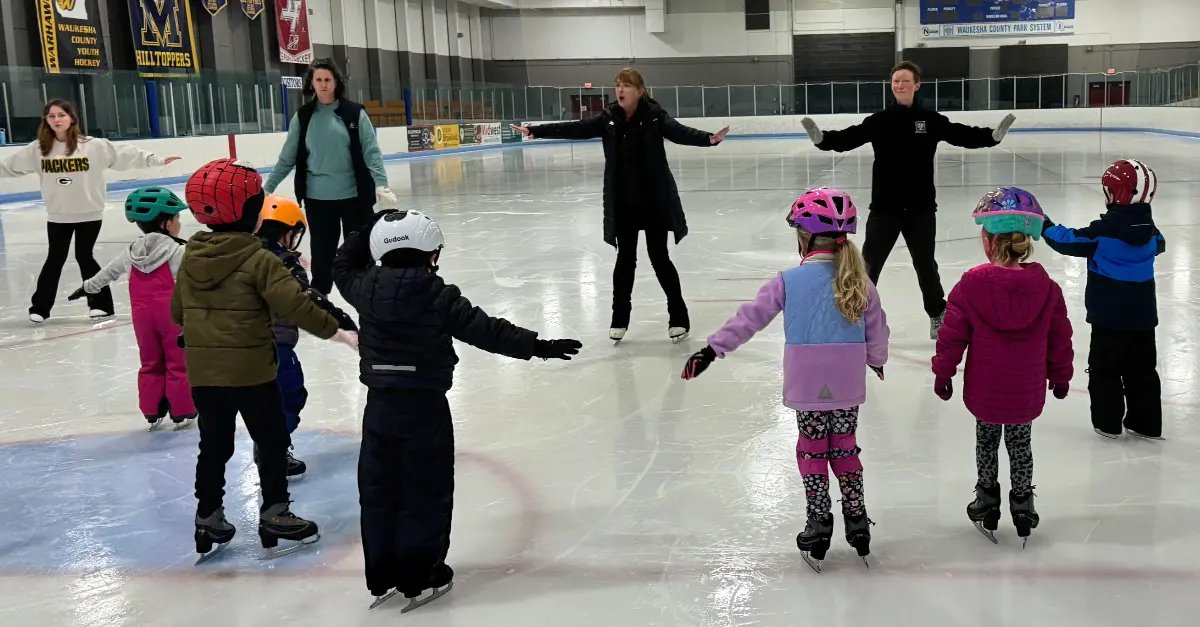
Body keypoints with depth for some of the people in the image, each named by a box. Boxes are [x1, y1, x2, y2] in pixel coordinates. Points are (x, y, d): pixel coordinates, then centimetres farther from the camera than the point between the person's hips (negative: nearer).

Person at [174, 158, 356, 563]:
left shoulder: (190, 259, 4)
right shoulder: (258, 260, -16)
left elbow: (177, 311, 13)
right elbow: (294, 305, -21)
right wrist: (335, 331, -13)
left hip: (202, 372, 6)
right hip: (250, 370, -6)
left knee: (214, 444, 16)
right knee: (272, 441, 9)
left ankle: (208, 521, 23)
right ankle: (275, 516, 15)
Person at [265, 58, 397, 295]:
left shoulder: (355, 113, -3)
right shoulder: (303, 116, 3)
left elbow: (371, 152, -7)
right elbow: (288, 158, 7)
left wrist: (381, 185, -20)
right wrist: (268, 188, 5)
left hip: (354, 195, -1)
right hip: (317, 197, 1)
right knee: (322, 252, 8)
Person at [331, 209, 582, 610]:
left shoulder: (366, 290, -2)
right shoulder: (441, 298, -13)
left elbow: (344, 267, 20)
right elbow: (488, 331, -15)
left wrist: (367, 231, 20)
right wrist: (537, 346, -12)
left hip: (380, 406, 5)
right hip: (425, 408, -4)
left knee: (378, 491, 14)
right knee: (425, 493, 7)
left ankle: (382, 578, 23)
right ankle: (420, 578, 13)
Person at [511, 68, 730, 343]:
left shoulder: (655, 116, -11)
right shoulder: (608, 119, -1)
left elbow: (680, 133, -24)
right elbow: (576, 129, -3)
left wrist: (709, 138, -43)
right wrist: (536, 130, -8)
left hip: (655, 201, -3)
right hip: (623, 203, 3)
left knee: (660, 258, 3)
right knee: (625, 259, 12)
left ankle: (679, 317, 17)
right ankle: (620, 319, 25)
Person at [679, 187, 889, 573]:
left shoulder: (789, 282, -9)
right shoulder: (859, 281, -2)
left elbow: (749, 319, -7)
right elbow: (876, 330, 7)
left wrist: (711, 351, -1)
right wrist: (877, 360, 26)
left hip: (807, 387, -2)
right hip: (848, 386, 2)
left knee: (812, 452, 11)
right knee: (845, 449, 17)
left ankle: (819, 527, 16)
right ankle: (857, 522, 24)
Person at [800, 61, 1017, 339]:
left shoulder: (931, 120, -1)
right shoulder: (879, 120, -2)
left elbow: (964, 135, -2)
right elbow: (848, 138, -12)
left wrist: (993, 135, -17)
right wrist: (822, 138, -29)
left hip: (921, 207, 1)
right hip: (884, 206, 0)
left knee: (925, 264, 15)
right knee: (870, 263, 1)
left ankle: (938, 314, 33)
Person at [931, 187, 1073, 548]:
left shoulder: (971, 285, -16)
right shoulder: (1047, 287, -9)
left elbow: (953, 335, -11)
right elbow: (1060, 337, 1)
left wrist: (943, 372, 3)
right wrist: (1060, 376, 16)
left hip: (984, 392, -1)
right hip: (1027, 394, 1)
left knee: (986, 442, 20)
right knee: (1020, 445, 20)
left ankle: (987, 507, 29)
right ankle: (1023, 509, 30)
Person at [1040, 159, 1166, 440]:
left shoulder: (1106, 229, -18)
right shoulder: (1148, 228, 2)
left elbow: (1071, 241, -15)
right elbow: (1159, 245, 23)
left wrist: (1046, 227, 0)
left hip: (1109, 316, -5)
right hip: (1143, 315, 6)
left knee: (1104, 368, 8)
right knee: (1142, 369, 13)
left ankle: (1107, 422, 12)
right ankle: (1146, 423, 19)